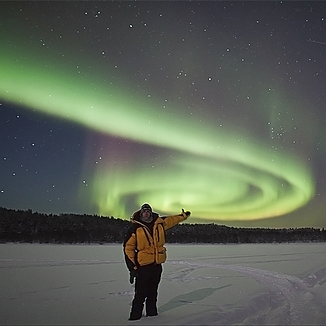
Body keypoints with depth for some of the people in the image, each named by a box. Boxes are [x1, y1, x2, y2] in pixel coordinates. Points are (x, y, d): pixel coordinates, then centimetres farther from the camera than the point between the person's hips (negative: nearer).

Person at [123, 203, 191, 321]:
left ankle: (152, 312, 27)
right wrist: (132, 267, -9)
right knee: (140, 293, -5)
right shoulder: (135, 228, -8)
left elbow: (171, 219, 25)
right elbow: (128, 247, -6)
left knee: (153, 291, 14)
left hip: (157, 265, 5)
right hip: (143, 266, -4)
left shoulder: (160, 223, 4)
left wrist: (183, 215, 38)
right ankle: (135, 315, 5)